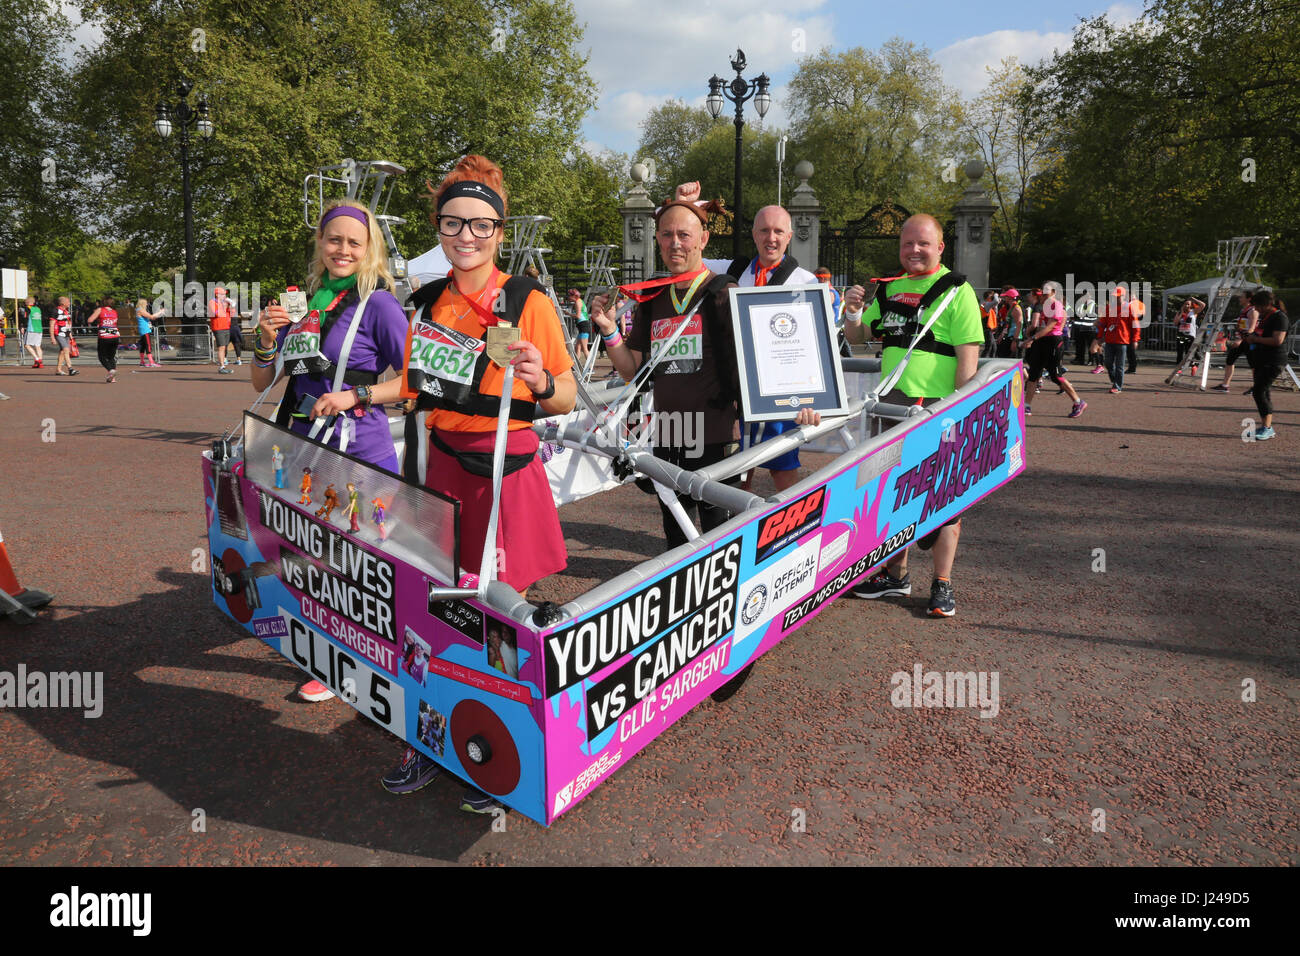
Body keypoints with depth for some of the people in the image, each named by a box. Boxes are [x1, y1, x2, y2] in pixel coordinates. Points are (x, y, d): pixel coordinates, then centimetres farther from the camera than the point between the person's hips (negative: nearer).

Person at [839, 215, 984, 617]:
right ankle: (896, 573, 26)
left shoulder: (957, 290, -3)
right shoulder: (889, 288, 14)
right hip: (891, 403, 6)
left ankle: (942, 583, 12)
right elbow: (858, 336, 22)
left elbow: (968, 357, -9)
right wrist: (852, 311, 0)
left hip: (937, 407, -6)